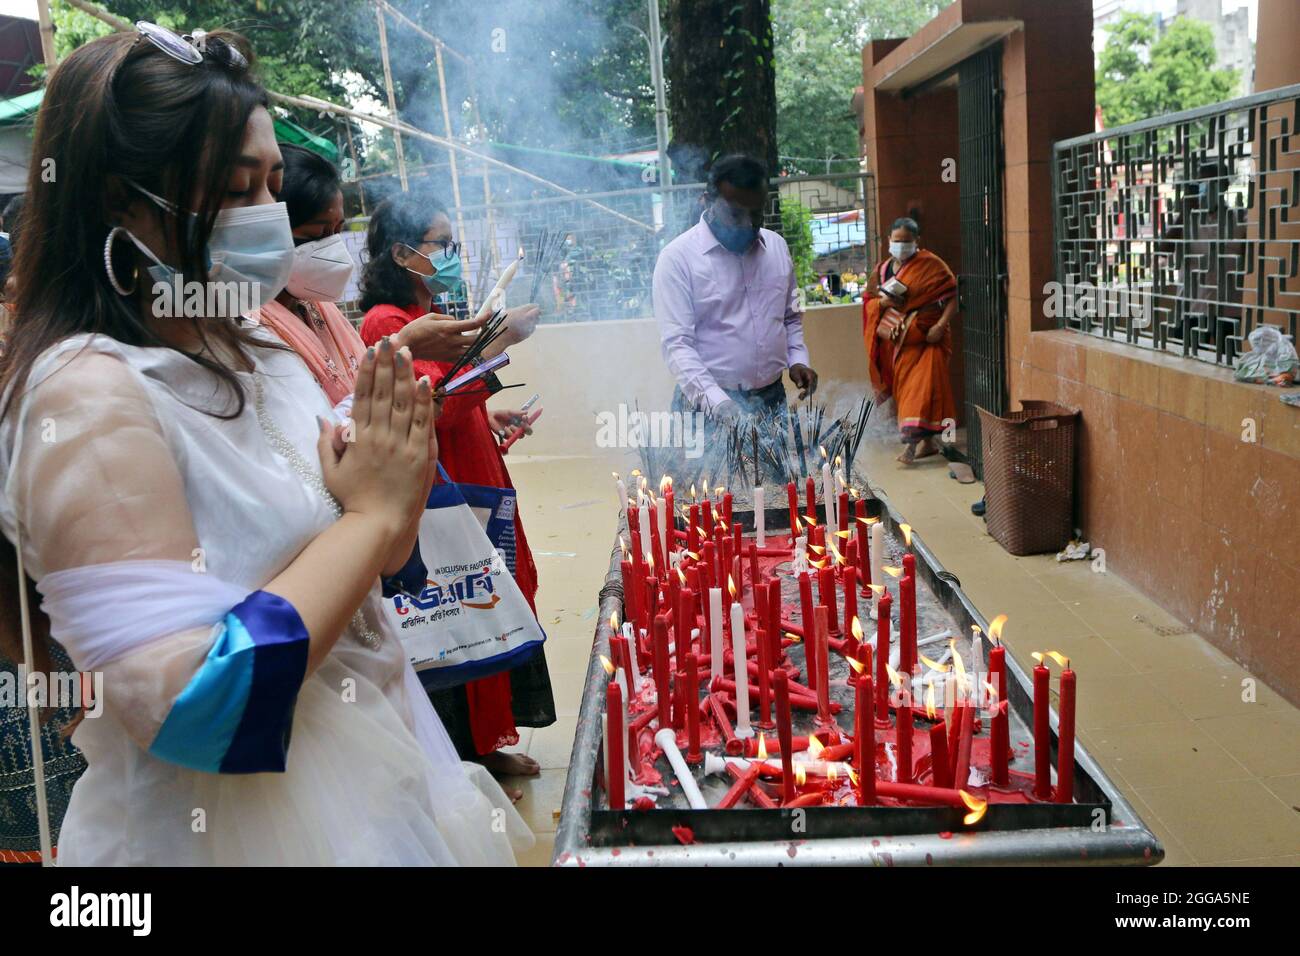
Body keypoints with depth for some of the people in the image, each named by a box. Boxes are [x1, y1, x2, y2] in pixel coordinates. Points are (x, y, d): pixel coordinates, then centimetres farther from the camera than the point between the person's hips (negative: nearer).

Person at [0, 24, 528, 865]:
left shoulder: (260, 354, 3)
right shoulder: (86, 394, -21)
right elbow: (187, 706, -28)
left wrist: (396, 487, -10)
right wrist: (372, 514, -22)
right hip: (237, 819, -7)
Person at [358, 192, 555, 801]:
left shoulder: (427, 316, 15)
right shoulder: (388, 322, -15)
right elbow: (436, 406, -26)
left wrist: (491, 417, 8)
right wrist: (498, 343, -25)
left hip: (476, 485, 10)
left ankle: (484, 747, 31)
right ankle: (463, 770, 14)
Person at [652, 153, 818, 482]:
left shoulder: (776, 247, 11)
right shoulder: (678, 258, -8)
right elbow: (677, 344, -15)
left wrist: (797, 358, 4)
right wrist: (718, 402, -26)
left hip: (773, 402, 5)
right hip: (709, 407, -5)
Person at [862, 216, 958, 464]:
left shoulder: (930, 264, -5)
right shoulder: (882, 270, 12)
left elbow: (953, 295, -9)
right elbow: (868, 303, 15)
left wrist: (940, 325, -19)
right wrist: (883, 302, -8)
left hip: (925, 338, -6)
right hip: (897, 341, 6)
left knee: (922, 385, -16)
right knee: (906, 388, 7)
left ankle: (911, 442, -24)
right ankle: (928, 442, 16)